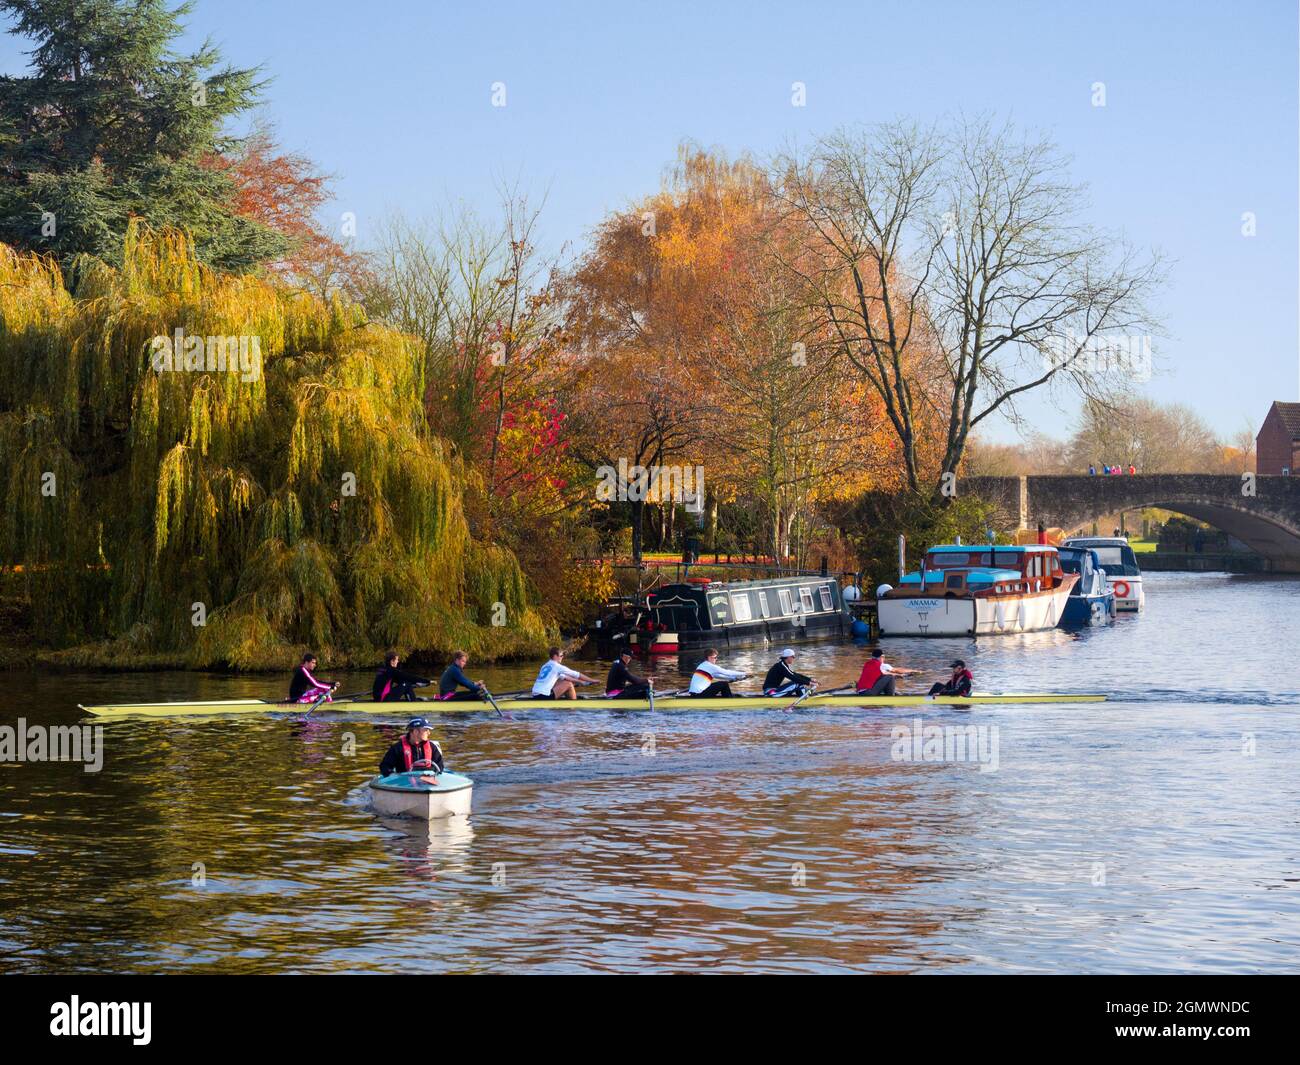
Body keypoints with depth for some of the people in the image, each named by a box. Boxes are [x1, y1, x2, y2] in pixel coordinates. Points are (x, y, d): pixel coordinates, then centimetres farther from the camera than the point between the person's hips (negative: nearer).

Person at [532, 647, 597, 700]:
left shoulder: (545, 666, 22)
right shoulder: (557, 666, -3)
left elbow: (564, 677, 31)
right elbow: (576, 675, 1)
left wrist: (580, 681, 32)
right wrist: (592, 680, 10)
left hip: (535, 698, 9)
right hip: (545, 697, -9)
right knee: (569, 684, -4)